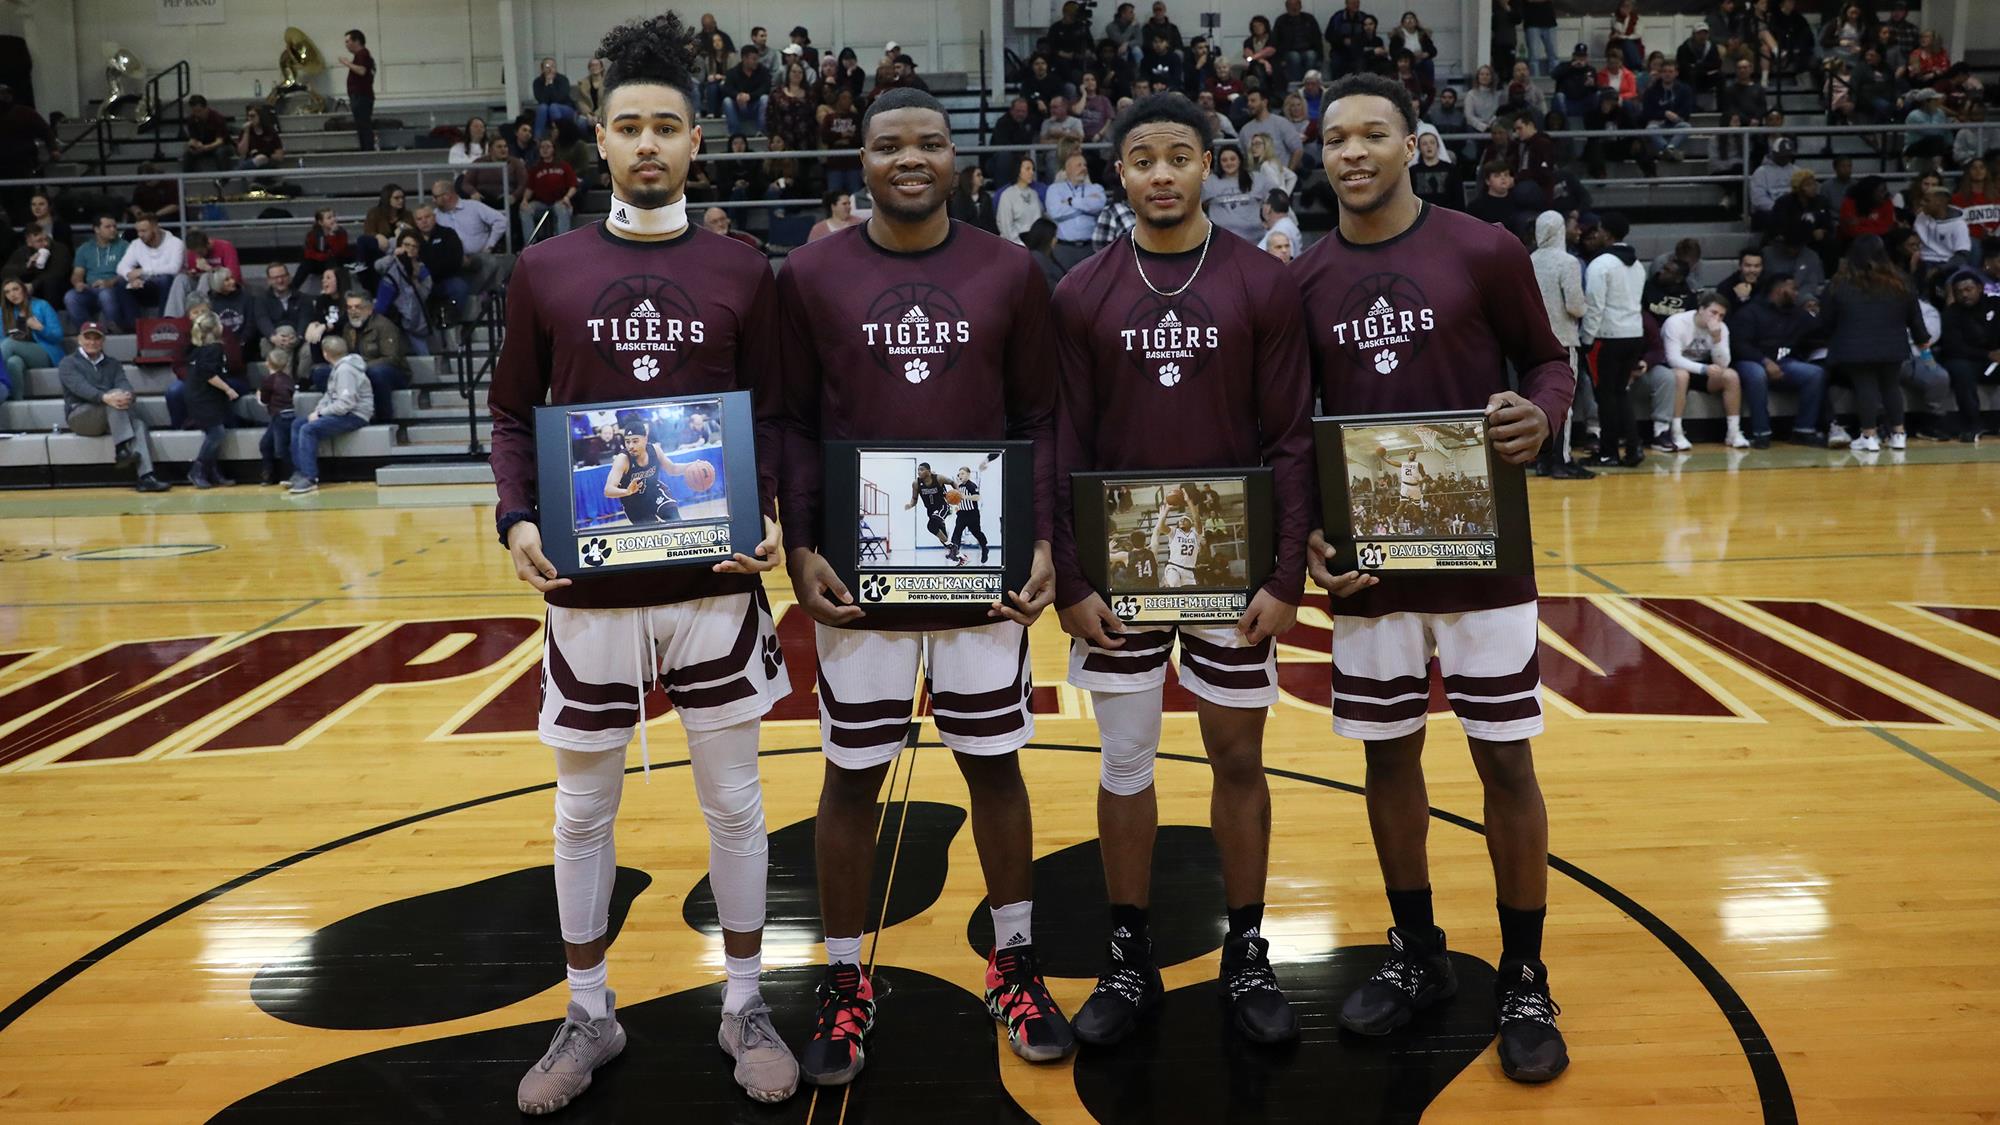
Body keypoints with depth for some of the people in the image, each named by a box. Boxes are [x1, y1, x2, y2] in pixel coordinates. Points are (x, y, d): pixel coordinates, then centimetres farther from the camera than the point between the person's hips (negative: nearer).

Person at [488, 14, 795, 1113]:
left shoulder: (741, 272, 2)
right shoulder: (544, 270, 3)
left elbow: (772, 419, 5)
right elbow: (514, 415, 6)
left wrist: (768, 516, -11)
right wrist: (517, 519, -9)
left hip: (717, 579, 0)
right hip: (588, 582, 1)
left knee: (732, 798, 10)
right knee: (583, 805, 12)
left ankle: (744, 1003, 29)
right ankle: (587, 1013, 31)